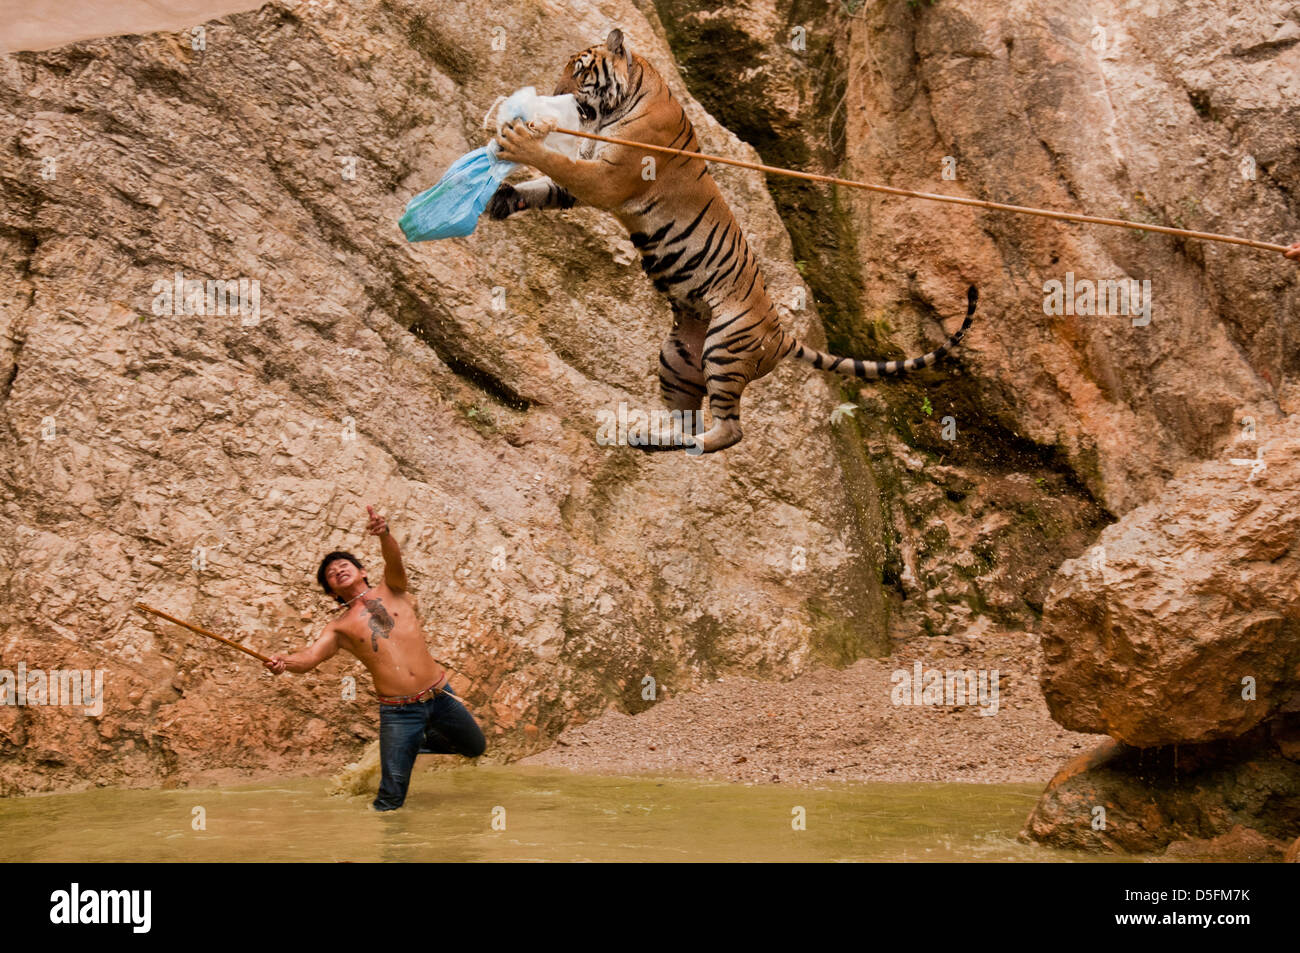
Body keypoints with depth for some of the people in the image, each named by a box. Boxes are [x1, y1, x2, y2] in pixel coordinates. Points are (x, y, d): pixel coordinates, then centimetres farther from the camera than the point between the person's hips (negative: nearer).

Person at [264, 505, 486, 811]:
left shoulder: (391, 590, 8)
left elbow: (394, 560, -14)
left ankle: (425, 739, 44)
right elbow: (310, 657, -12)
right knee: (391, 796, -10)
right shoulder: (339, 627, 5)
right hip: (398, 713, -2)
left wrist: (384, 534, -37)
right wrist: (284, 662, -36)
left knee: (476, 747, 21)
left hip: (440, 696, 2)